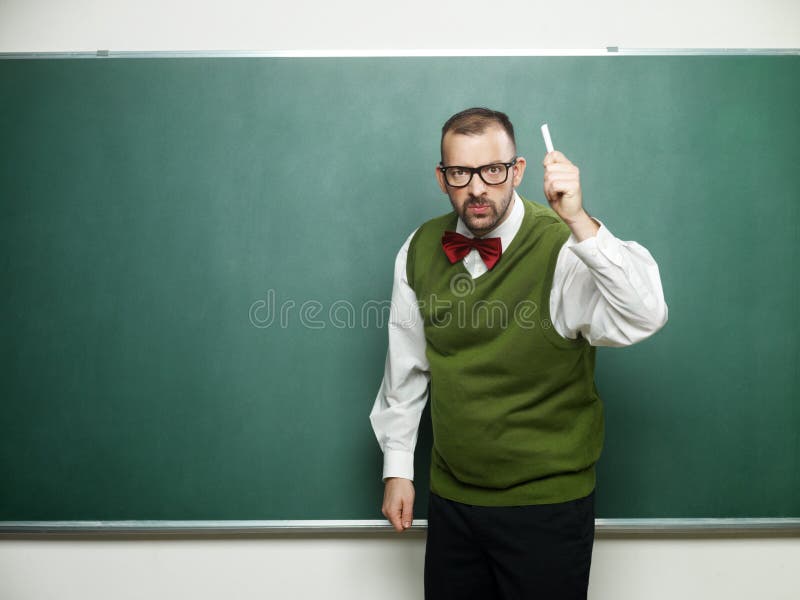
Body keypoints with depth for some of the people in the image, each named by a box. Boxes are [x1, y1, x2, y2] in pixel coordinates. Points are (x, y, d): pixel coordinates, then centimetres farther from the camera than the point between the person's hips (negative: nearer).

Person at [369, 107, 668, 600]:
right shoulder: (420, 250, -2)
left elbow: (644, 318, -33)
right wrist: (397, 466, 10)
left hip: (548, 506, -4)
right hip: (451, 499, 4)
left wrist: (578, 222, -42)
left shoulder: (563, 249, -16)